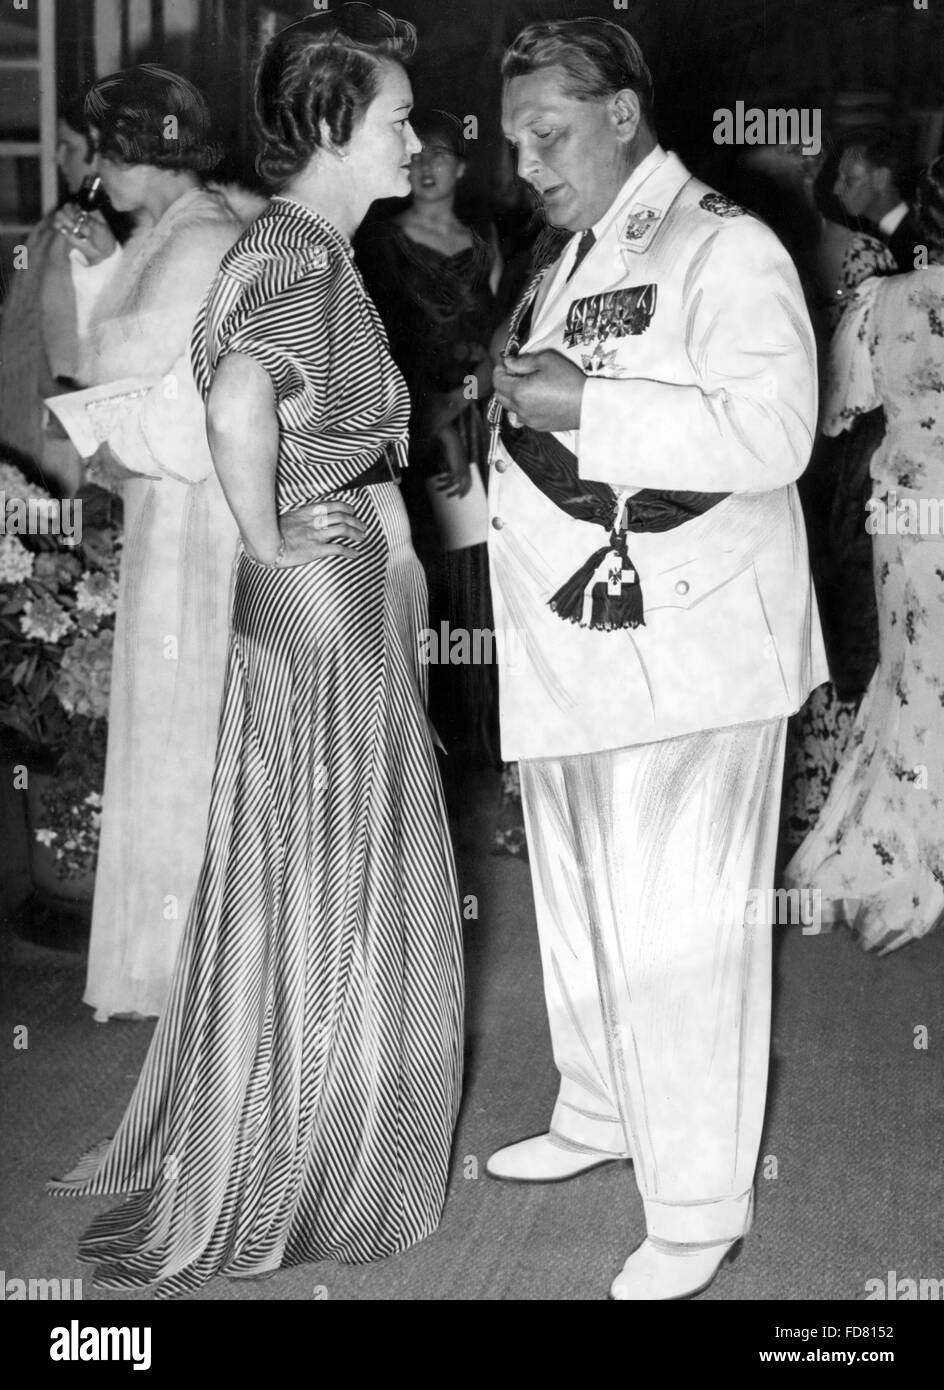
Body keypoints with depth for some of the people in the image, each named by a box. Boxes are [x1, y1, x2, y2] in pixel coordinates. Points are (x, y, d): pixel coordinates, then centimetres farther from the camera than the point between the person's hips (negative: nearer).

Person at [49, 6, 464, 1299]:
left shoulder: (317, 248, 11)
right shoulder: (298, 255, -19)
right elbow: (238, 412, -38)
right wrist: (273, 553, -23)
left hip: (360, 594, 9)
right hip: (322, 603, -9)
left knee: (342, 887, 19)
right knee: (312, 894, 2)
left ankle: (306, 1140, 35)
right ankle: (250, 1196, 18)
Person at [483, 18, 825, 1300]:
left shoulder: (725, 248, -9)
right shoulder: (563, 275, 16)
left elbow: (773, 432, -23)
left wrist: (585, 407, -22)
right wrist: (513, 407, 10)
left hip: (689, 649, -8)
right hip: (570, 649, 8)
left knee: (677, 929, -5)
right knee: (580, 902, 19)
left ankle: (699, 1208, 7)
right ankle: (603, 1111, 38)